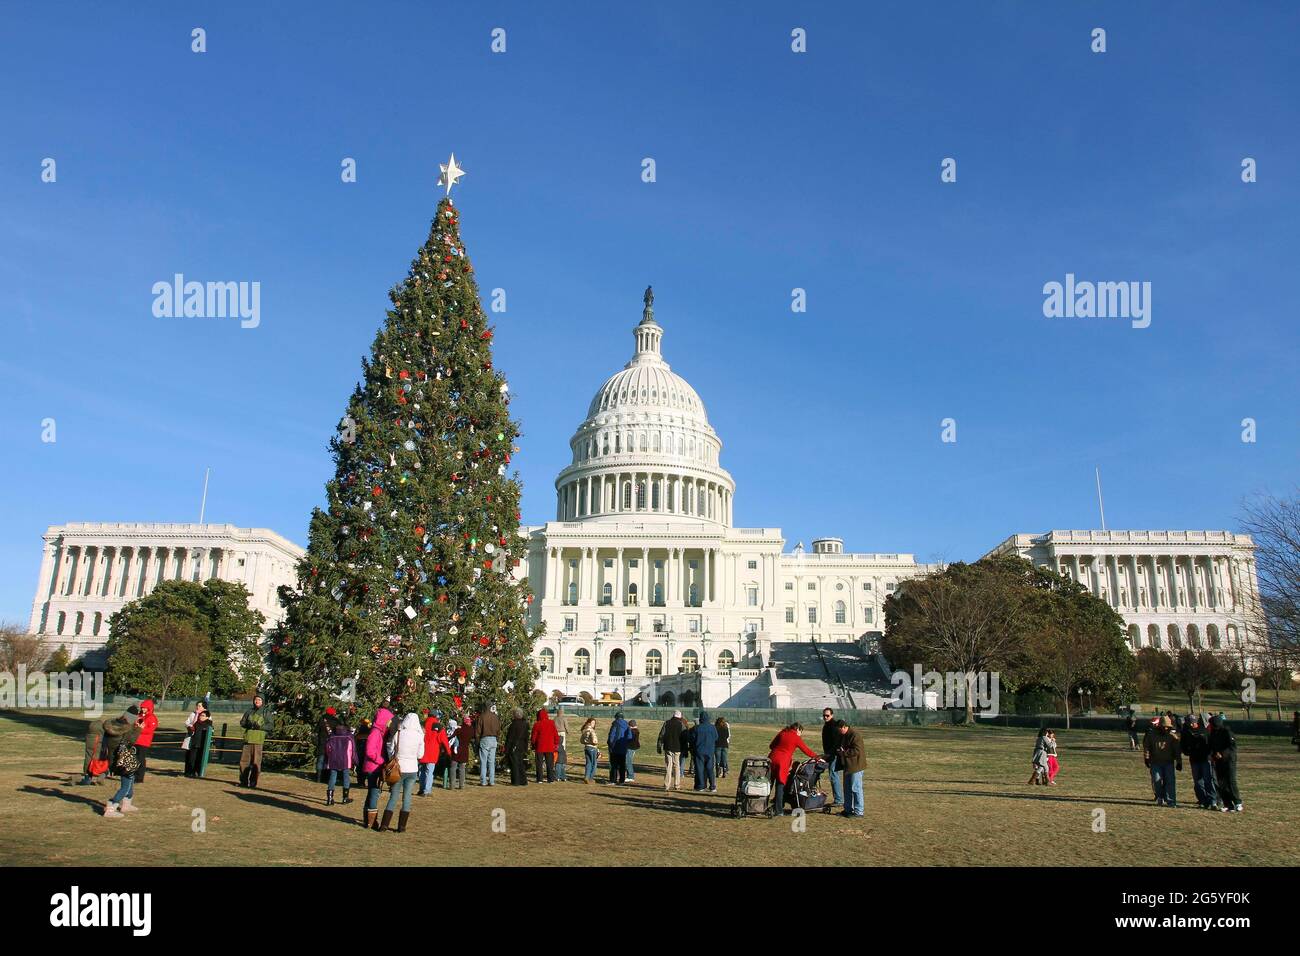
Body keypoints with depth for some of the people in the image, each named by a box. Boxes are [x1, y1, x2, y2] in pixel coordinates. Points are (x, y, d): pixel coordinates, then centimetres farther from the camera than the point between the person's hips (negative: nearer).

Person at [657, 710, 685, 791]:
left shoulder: (667, 723, 3)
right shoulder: (681, 725, 0)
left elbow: (661, 735, 1)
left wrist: (659, 747, 5)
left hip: (668, 748, 1)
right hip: (678, 748, 0)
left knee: (668, 767, 1)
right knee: (677, 767, 11)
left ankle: (666, 786, -5)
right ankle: (677, 785, 14)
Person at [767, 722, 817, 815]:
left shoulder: (782, 733, 15)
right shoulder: (796, 738, 2)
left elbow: (771, 746, 17)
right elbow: (806, 750, 6)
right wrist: (817, 758, 16)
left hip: (771, 759, 5)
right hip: (782, 762, -5)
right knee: (780, 786, 1)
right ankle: (779, 811, 2)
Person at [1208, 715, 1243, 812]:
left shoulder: (1227, 732, -12)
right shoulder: (1213, 733, 11)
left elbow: (1233, 746, -17)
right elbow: (1211, 746, 17)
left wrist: (1222, 754, -24)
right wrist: (1213, 754, -2)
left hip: (1229, 760, -7)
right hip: (1218, 761, 7)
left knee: (1231, 781, -10)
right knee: (1220, 783, 5)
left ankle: (1238, 804, -2)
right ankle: (1228, 805, 11)